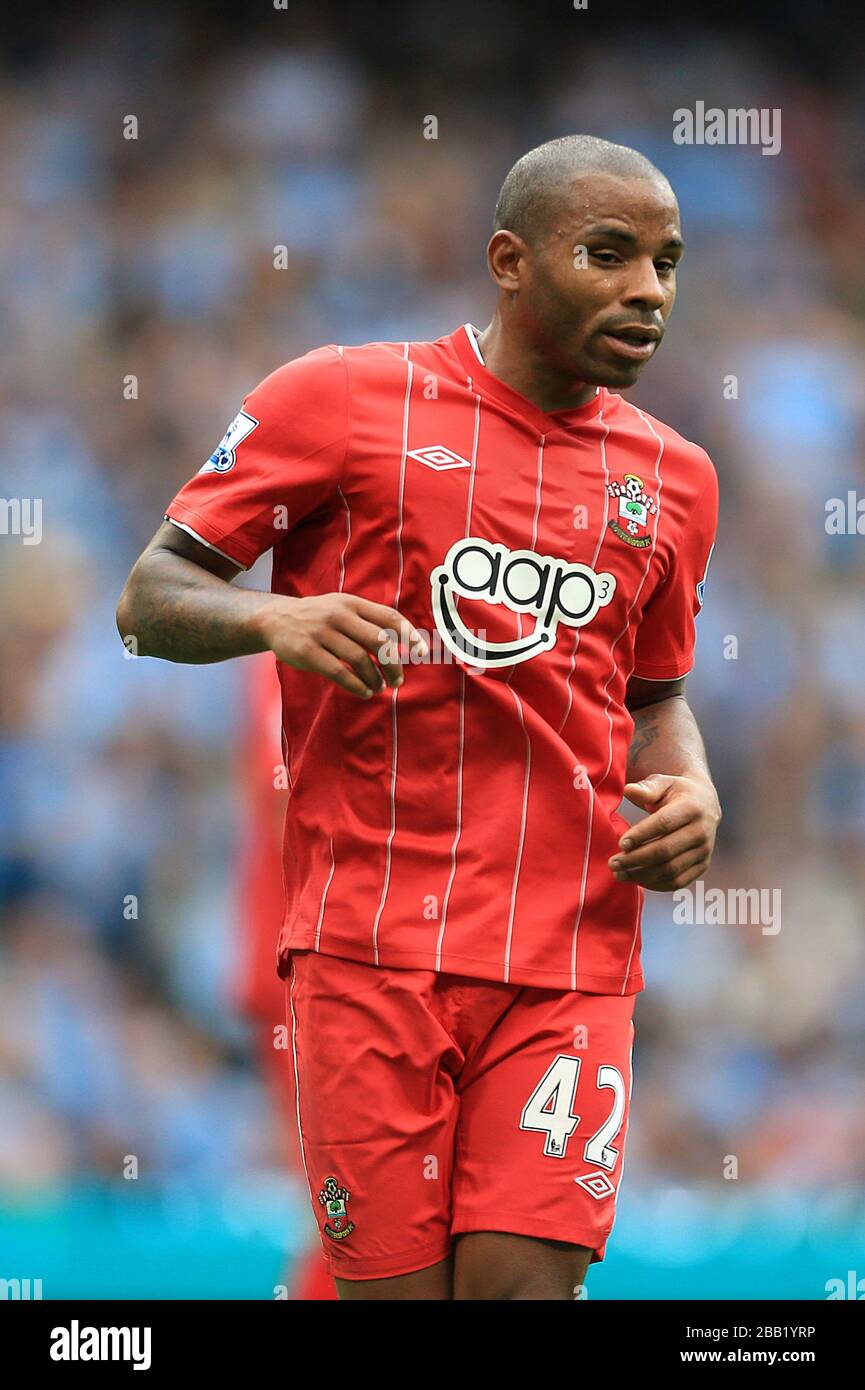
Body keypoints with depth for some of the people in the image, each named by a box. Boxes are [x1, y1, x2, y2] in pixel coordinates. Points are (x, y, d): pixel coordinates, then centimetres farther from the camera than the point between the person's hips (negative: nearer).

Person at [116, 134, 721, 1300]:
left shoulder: (672, 479, 15)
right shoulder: (340, 402, 1)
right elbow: (150, 599, 3)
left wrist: (690, 792, 6)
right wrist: (275, 617, -18)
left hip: (570, 957, 3)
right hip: (371, 940, -3)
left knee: (527, 1280, -11)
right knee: (393, 1282, -3)